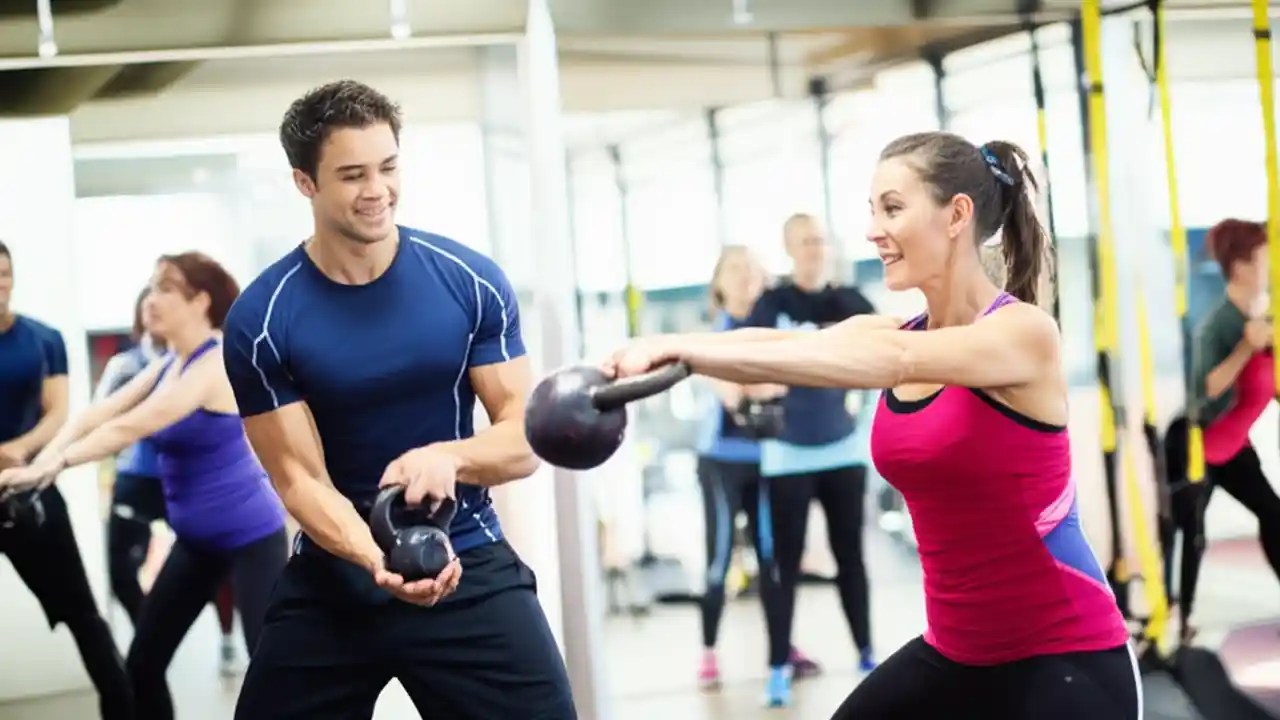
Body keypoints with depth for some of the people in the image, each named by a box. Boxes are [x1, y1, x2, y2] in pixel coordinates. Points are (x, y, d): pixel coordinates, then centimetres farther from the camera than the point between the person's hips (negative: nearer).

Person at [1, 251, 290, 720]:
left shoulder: (218, 363, -20)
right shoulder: (168, 365, 8)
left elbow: (132, 426, -28)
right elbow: (98, 414, -2)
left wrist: (54, 464, -31)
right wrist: (40, 462, -16)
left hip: (250, 535, -9)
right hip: (196, 538, 9)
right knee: (143, 662, 10)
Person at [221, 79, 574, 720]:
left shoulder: (471, 281, -6)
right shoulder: (261, 320, -9)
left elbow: (523, 440, -3)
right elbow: (300, 479, -9)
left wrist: (449, 455, -25)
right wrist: (376, 560, -27)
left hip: (468, 567, 0)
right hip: (334, 574, 0)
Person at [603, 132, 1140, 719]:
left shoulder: (1025, 331, -14)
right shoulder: (895, 335, 5)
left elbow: (890, 359, -32)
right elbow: (776, 346, -14)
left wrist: (686, 348, -42)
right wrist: (669, 350, -36)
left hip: (1066, 657, -7)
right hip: (955, 653, 7)